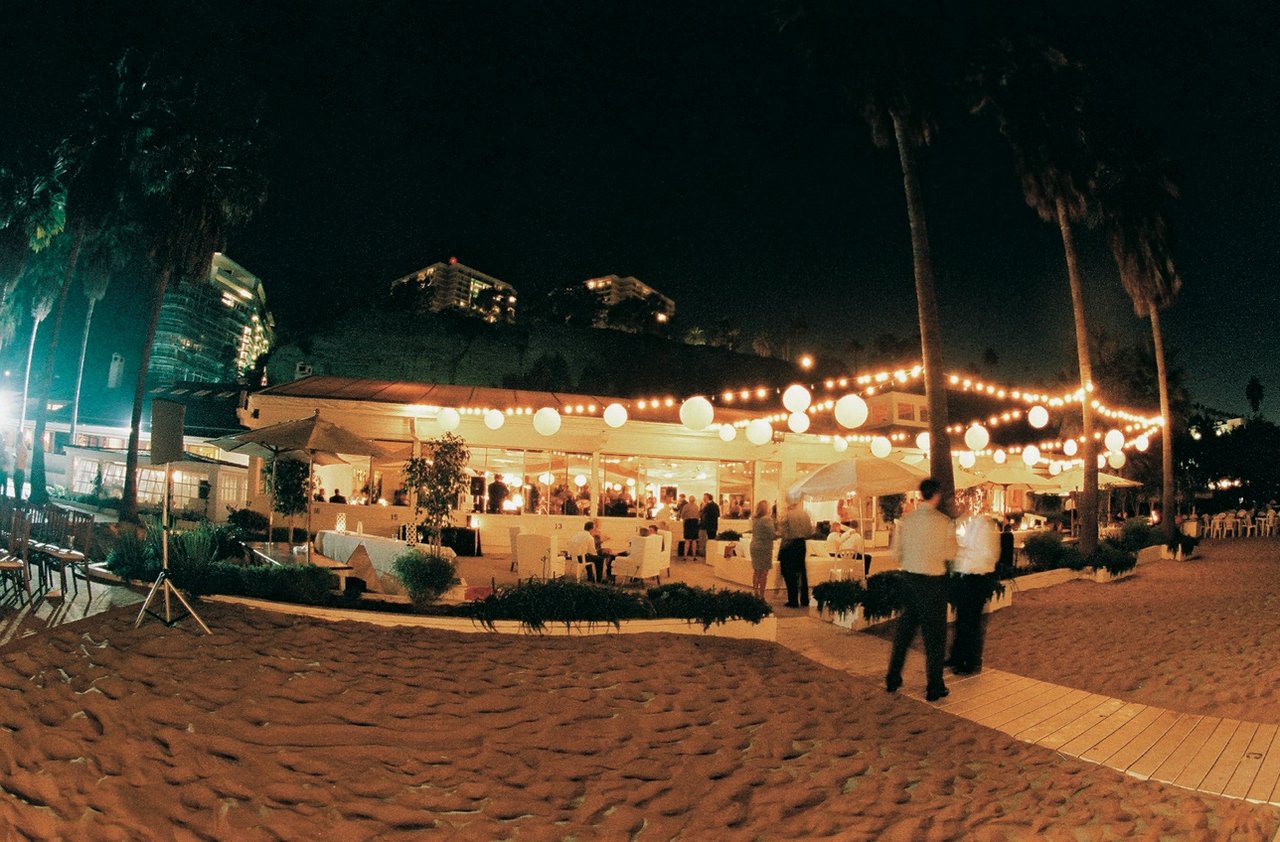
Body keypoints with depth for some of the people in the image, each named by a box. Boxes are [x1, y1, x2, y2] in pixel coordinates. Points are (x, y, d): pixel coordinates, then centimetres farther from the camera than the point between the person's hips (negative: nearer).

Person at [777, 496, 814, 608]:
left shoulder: (787, 516, -14)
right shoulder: (806, 515, 1)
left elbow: (782, 533, -16)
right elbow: (810, 532, 4)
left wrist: (775, 534, 4)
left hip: (788, 547, -5)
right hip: (801, 546, 6)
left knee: (790, 574, 2)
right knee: (802, 572, 16)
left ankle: (793, 601, 1)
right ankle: (804, 600, 21)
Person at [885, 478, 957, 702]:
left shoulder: (905, 521, -2)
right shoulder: (945, 522, -12)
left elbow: (896, 551, 3)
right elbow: (950, 554, -8)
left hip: (909, 577, 4)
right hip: (933, 581, -4)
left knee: (905, 628, 18)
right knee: (934, 634, 8)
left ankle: (892, 679, 25)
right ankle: (934, 688, 15)